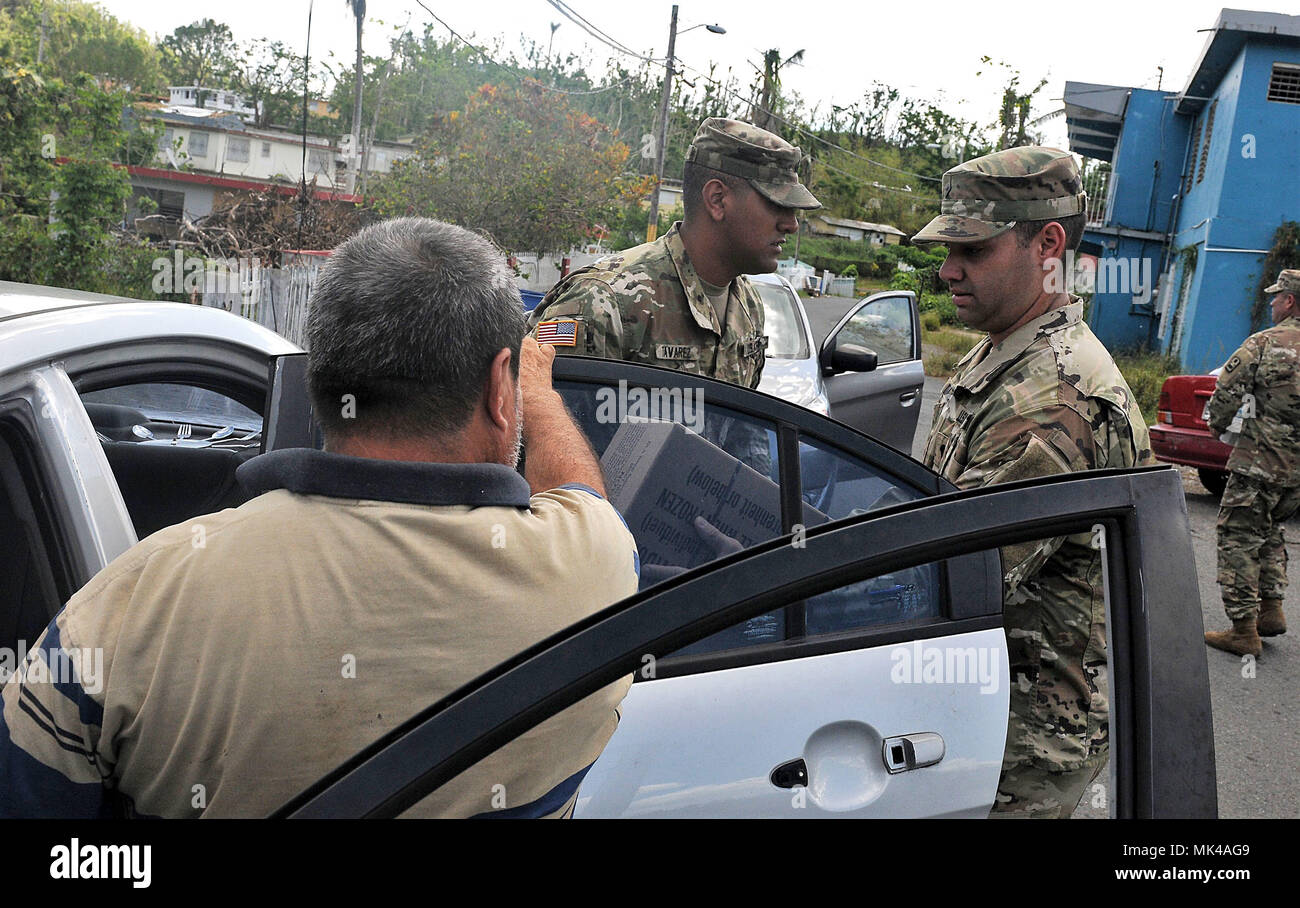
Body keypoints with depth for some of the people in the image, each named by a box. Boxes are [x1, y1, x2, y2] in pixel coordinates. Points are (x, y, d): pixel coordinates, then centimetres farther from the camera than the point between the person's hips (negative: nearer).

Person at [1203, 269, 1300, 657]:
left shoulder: (1264, 344, -12)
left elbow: (1225, 394, -12)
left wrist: (1218, 424, 8)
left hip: (1261, 461, -7)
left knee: (1239, 538, 1)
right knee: (1269, 532, 25)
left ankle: (1243, 629, 1)